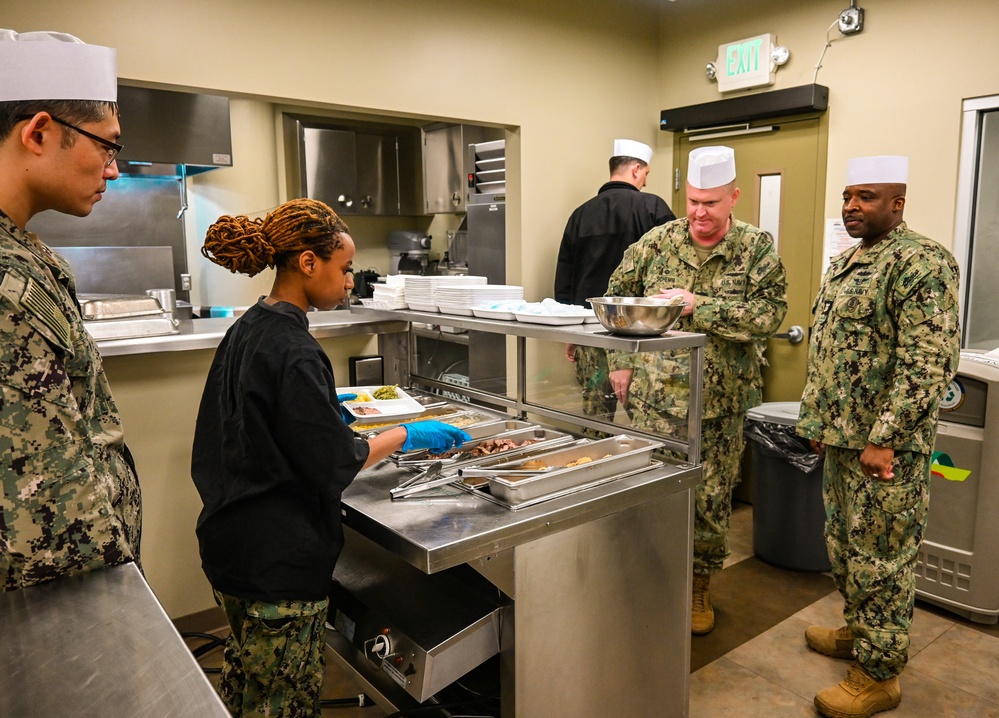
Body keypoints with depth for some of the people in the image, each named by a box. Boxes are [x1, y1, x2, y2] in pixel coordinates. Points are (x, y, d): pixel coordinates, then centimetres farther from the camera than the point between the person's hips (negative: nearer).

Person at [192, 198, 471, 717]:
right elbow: (334, 466, -20)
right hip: (279, 558, -9)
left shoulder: (247, 329, 4)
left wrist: (327, 404, 18)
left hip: (232, 544, 10)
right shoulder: (293, 351, -24)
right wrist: (406, 436, -9)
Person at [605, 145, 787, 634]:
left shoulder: (757, 248, -2)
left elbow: (770, 313, -13)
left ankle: (699, 586, 31)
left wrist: (698, 305, -20)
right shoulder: (658, 241, 3)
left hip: (720, 402, 0)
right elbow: (618, 297, 10)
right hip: (655, 393, 1)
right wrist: (620, 362, 3)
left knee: (711, 498, 11)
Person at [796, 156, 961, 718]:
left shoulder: (921, 262, -16)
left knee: (881, 559, 4)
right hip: (842, 439, 9)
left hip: (885, 446, -9)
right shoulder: (846, 261, 13)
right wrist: (817, 420, 15)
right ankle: (859, 632, 40)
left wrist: (883, 440, -23)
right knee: (846, 545, 20)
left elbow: (930, 363, -22)